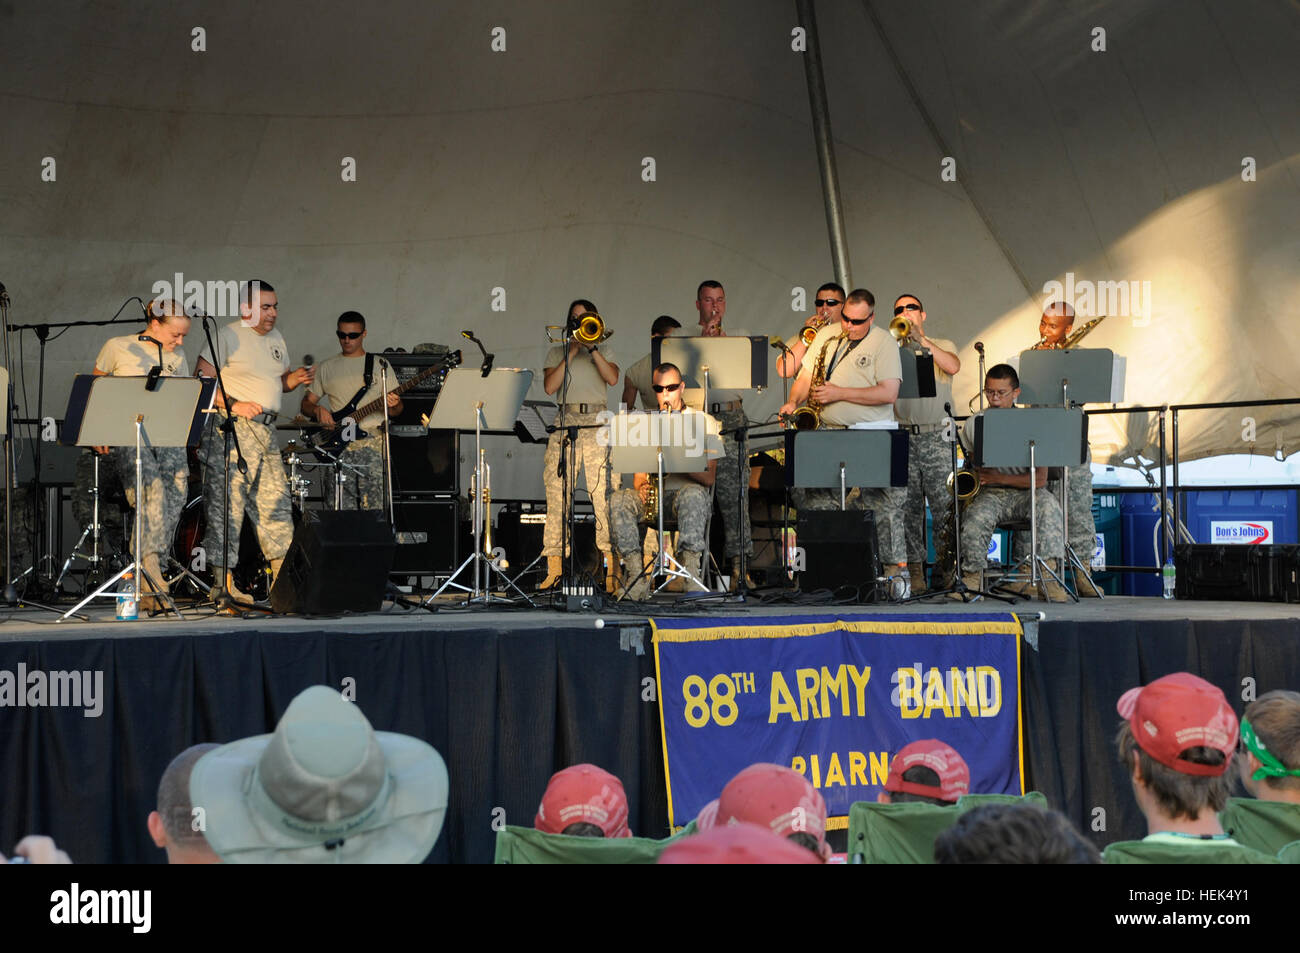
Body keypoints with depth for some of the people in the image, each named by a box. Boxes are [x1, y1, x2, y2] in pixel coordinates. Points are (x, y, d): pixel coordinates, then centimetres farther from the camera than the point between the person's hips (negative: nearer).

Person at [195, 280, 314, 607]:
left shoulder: (277, 340, 19)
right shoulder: (227, 337, -5)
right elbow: (202, 380, -10)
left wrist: (295, 379, 6)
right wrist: (234, 405, -20)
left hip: (266, 431, 8)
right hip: (231, 430, -7)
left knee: (276, 503, 5)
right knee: (227, 503, -7)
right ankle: (223, 582, -5)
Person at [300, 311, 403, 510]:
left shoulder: (380, 365, 13)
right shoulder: (326, 367, 17)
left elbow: (398, 408, 12)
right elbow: (306, 403, 18)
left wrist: (392, 405, -12)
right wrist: (317, 410, -4)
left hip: (371, 440, -1)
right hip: (338, 443, 1)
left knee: (373, 506, -13)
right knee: (340, 506, -8)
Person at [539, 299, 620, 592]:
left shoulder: (604, 352, 18)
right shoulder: (556, 353, 18)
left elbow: (613, 378, -1)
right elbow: (549, 387, 1)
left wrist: (592, 348, -4)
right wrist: (572, 352, 0)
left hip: (598, 424, -1)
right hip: (566, 420, 1)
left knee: (604, 492, -10)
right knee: (557, 492, -6)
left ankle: (611, 566, -11)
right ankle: (554, 566, -4)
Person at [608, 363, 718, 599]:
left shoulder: (703, 422, 8)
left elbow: (709, 477, -3)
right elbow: (638, 475, 15)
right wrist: (642, 488, -9)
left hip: (690, 490, -3)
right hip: (653, 497, 3)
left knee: (693, 494, -40)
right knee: (618, 501, -28)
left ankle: (690, 569, -44)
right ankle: (635, 576, -33)